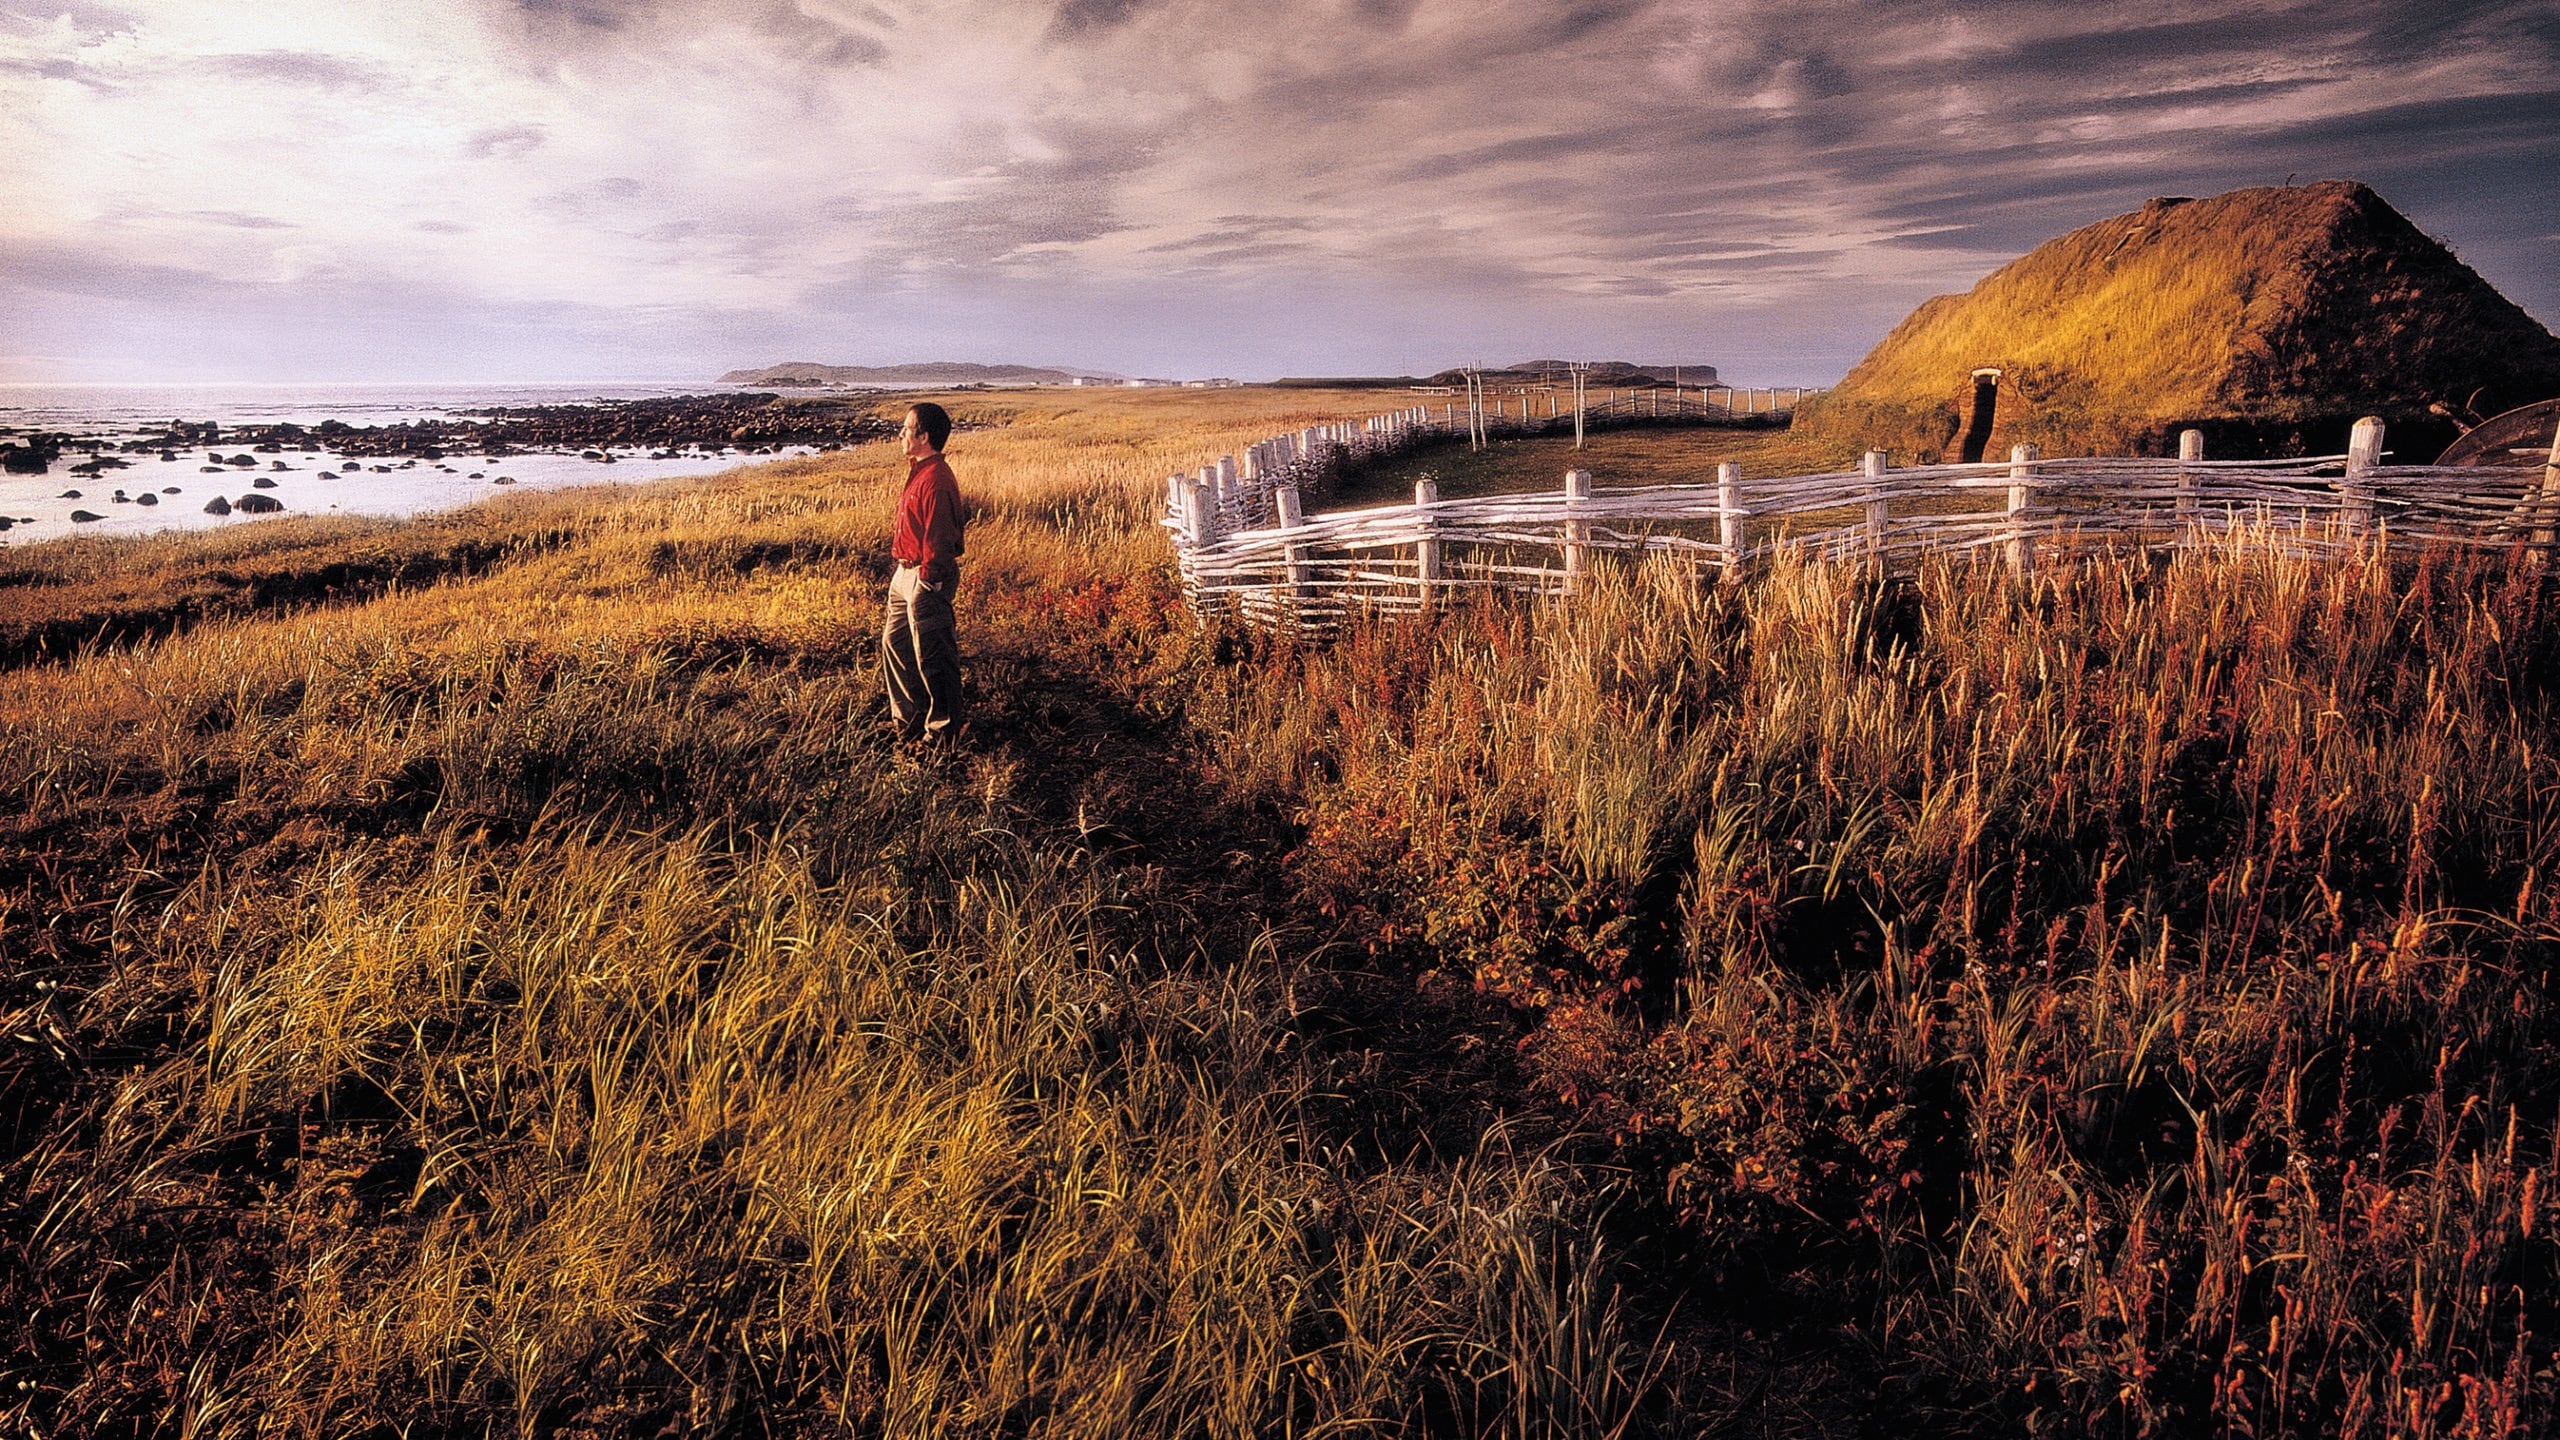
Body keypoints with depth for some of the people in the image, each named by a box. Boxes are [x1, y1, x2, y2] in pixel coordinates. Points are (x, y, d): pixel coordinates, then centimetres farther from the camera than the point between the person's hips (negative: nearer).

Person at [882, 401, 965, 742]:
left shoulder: (936, 480, -22)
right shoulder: (919, 471, 11)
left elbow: (938, 538, -23)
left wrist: (927, 581, -21)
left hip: (925, 578, -11)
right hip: (905, 574, 11)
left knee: (932, 657, 0)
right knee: (894, 643, 19)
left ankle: (942, 731, 13)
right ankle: (908, 715, 33)